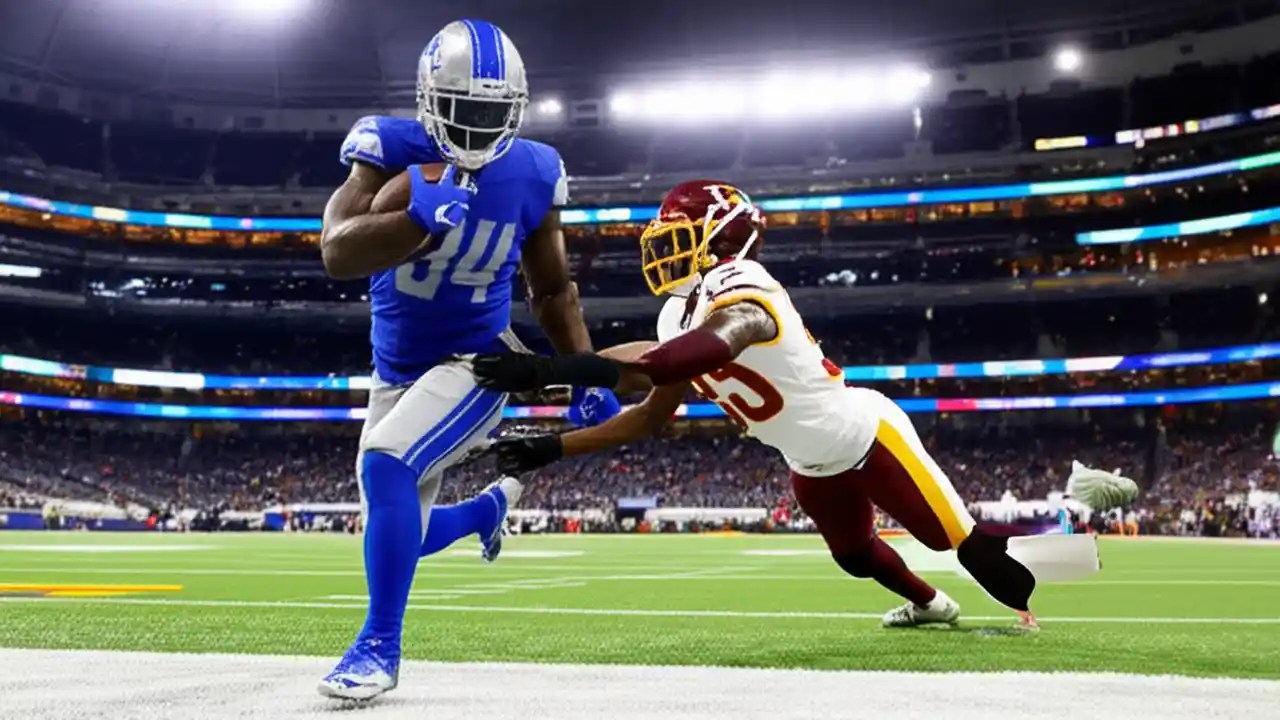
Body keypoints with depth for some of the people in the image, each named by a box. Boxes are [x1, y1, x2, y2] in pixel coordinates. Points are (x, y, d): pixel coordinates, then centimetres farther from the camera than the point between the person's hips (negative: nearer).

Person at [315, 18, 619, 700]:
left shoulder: (532, 176, -9)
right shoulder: (392, 151, -15)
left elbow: (553, 290, 5)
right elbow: (336, 254, -29)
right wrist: (421, 216, -44)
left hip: (476, 363, -3)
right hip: (396, 372, 3)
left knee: (385, 464, -29)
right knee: (403, 536, 11)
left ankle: (380, 645, -12)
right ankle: (494, 504, 47)